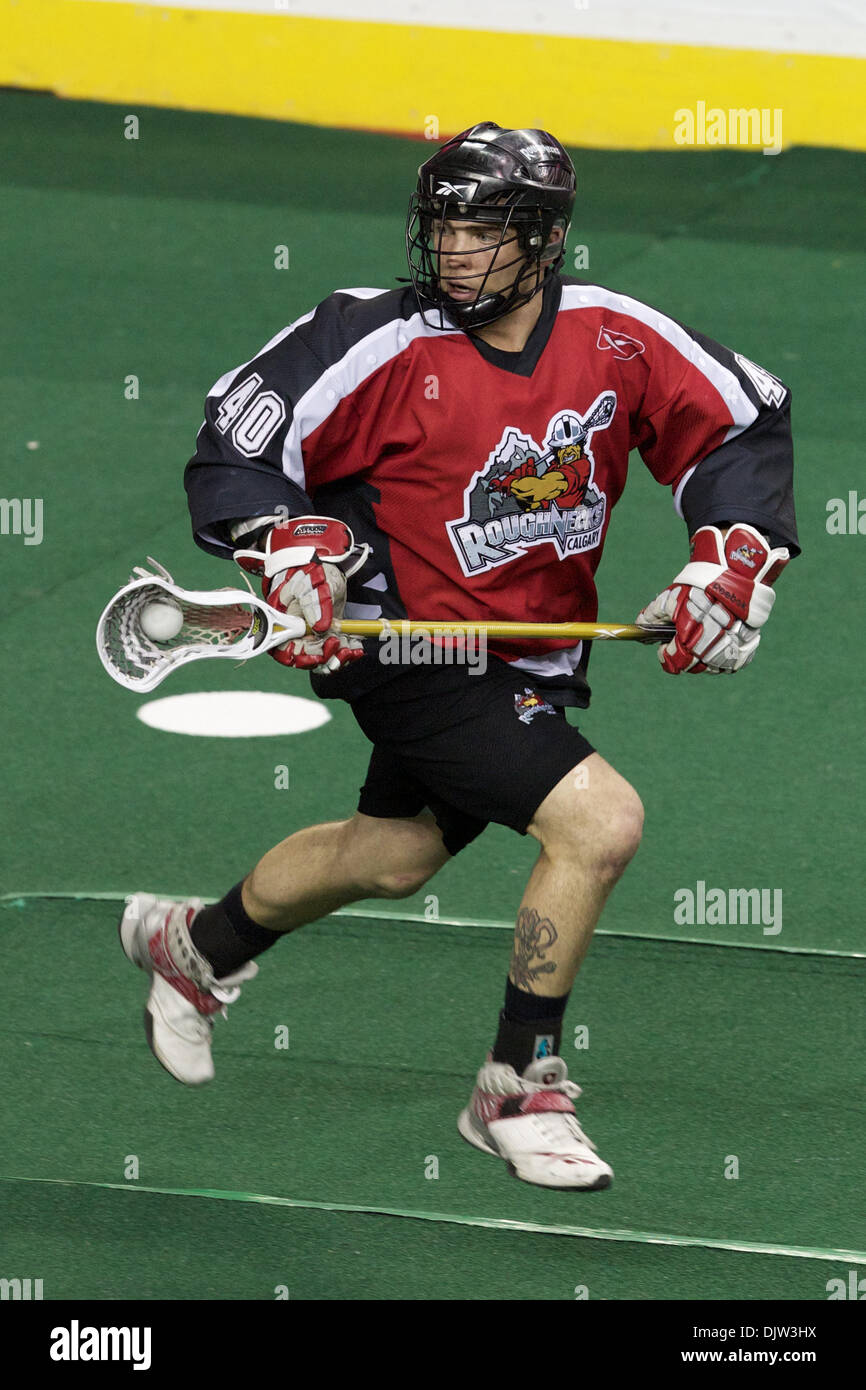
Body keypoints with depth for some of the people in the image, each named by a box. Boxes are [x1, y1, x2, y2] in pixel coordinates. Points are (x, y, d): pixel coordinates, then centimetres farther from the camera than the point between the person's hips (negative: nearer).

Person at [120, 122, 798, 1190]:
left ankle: (197, 947, 52)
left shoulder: (615, 336, -9)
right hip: (413, 652, -6)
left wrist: (732, 558, -8)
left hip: (534, 657, 6)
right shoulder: (380, 341, -19)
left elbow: (745, 423, 2)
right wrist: (293, 552, -25)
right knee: (601, 821, -21)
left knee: (396, 857, 25)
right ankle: (518, 1092, -5)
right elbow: (238, 444, -11)